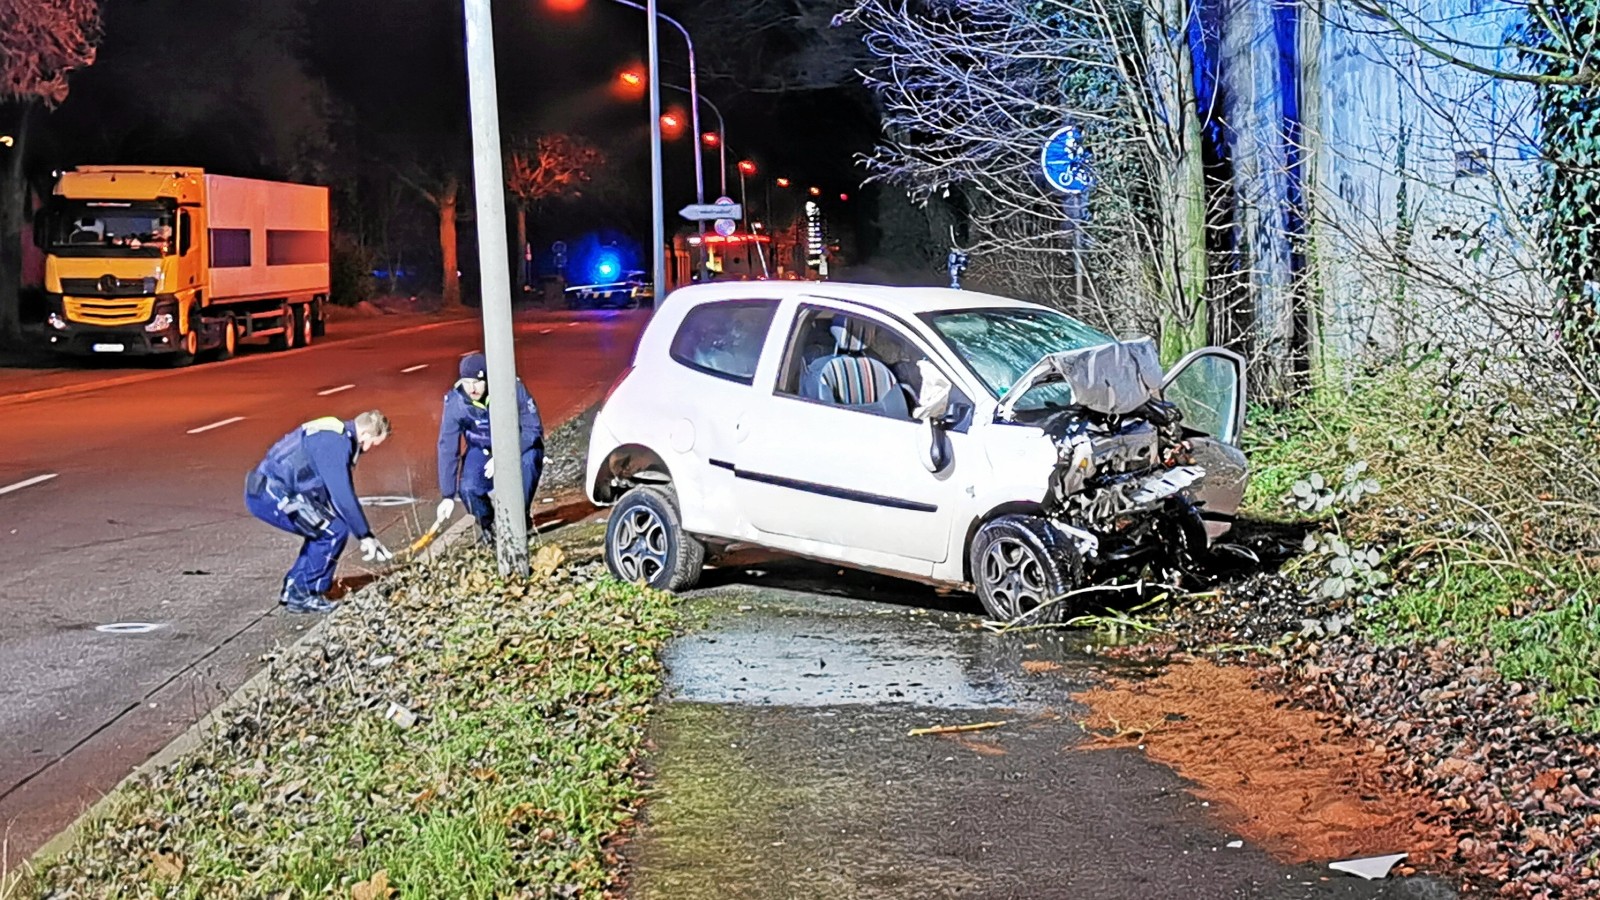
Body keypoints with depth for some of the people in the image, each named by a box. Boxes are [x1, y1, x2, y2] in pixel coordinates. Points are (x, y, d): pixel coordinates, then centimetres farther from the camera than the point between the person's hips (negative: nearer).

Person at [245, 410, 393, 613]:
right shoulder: (335, 444, -16)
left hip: (265, 491, 10)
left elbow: (339, 491, 24)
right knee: (335, 531, -9)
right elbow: (343, 496, -19)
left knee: (322, 531, 17)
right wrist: (365, 536, -11)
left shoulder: (335, 436, 16)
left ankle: (292, 589, 20)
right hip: (272, 495, -10)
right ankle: (302, 596, -1)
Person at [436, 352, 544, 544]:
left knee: (529, 459, -35)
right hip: (482, 450, 1)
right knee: (468, 488, -27)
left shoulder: (512, 388, -26)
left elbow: (534, 428, -22)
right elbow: (447, 449, -18)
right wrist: (447, 496, -20)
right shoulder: (455, 402, -22)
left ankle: (521, 516, -9)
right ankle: (486, 523, 7)